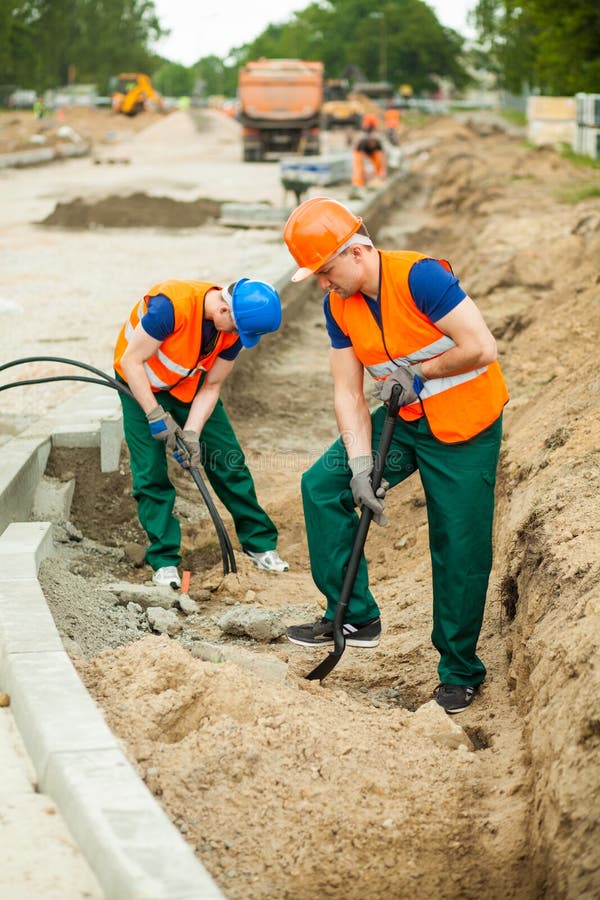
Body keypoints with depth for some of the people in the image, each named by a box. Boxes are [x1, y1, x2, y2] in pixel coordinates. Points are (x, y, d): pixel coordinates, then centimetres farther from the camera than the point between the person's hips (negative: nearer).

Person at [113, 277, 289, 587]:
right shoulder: (171, 305, -37)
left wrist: (192, 433, -23)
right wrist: (157, 416, -30)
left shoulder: (235, 328, -18)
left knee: (228, 460, 2)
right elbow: (131, 361, -29)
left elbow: (211, 387, -11)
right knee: (151, 472, -9)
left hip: (190, 387, 5)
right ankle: (164, 562, 1)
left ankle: (260, 544, 14)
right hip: (141, 385, -4)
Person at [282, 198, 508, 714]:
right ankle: (355, 617, 3)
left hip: (465, 427, -7)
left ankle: (460, 672, 16)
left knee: (460, 551, -1)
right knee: (322, 485, -6)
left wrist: (415, 371, -16)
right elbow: (348, 392, -2)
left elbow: (482, 348, -28)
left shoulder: (419, 276, -25)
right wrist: (360, 467, -13)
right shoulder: (339, 305, -3)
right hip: (404, 421, 7)